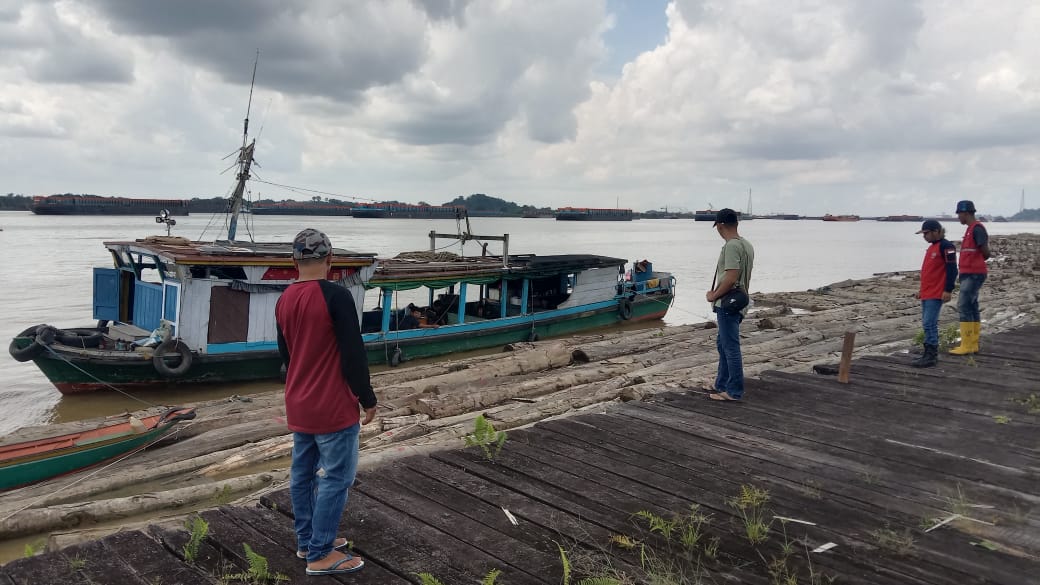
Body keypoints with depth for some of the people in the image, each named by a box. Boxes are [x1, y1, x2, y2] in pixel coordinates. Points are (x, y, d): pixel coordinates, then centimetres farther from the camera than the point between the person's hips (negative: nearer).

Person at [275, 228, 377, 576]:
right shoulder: (336, 296, -19)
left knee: (302, 473, 16)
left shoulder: (284, 300, 5)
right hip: (333, 407, -8)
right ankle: (321, 555, 8)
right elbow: (353, 353, -18)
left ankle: (306, 541, 30)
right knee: (335, 478, 2)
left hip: (298, 405, 8)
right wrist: (367, 399, -8)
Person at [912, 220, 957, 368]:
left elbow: (952, 269, -15)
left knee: (929, 324, -11)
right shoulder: (931, 247, 18)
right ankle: (930, 354, 18)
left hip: (936, 294, -10)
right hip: (926, 293, 10)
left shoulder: (946, 246, -11)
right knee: (928, 324, 11)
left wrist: (948, 290, -18)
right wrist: (921, 289, 25)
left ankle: (931, 355, -8)